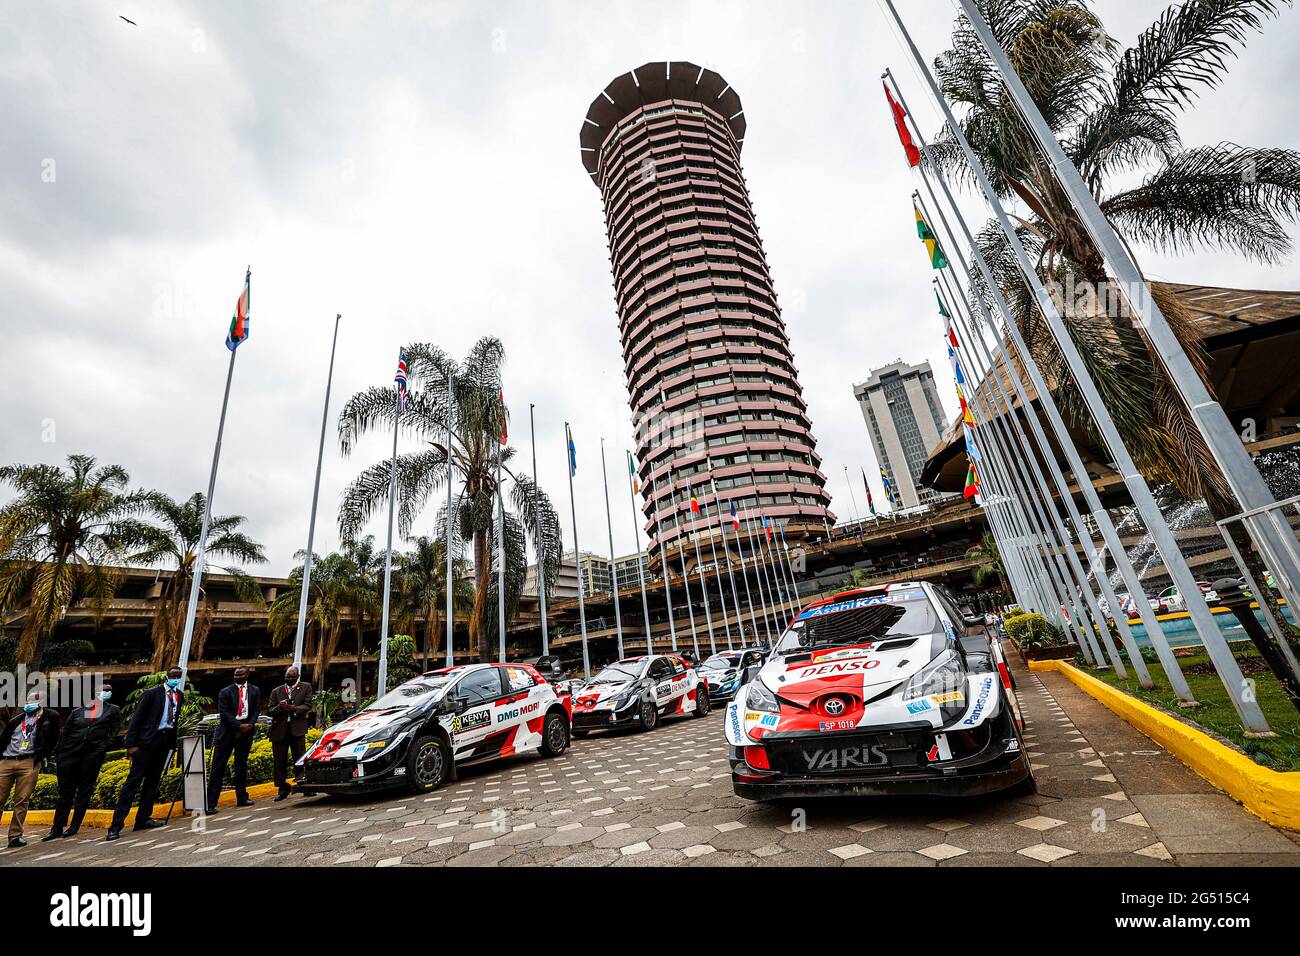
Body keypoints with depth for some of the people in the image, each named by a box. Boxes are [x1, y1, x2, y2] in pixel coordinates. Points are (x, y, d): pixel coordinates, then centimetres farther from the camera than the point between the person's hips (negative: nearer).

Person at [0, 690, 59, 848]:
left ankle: (15, 836, 2)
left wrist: (40, 756, 3)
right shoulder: (17, 719, 20)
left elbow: (52, 740, 9)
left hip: (29, 763, -3)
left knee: (21, 801, -4)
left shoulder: (49, 718, 9)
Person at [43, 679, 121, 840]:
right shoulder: (77, 712, 11)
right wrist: (58, 757, 5)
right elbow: (64, 734, 11)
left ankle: (74, 826, 11)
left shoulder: (113, 710, 9)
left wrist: (104, 748, -5)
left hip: (94, 754, -1)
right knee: (65, 791, 4)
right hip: (71, 753, 1)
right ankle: (57, 828, 13)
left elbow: (115, 731, 5)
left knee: (85, 790, 3)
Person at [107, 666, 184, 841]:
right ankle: (115, 826, 3)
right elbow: (136, 718, -8)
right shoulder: (152, 693, -8)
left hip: (166, 740, 5)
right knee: (134, 780, -4)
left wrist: (174, 742, 6)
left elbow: (177, 718, 11)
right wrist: (131, 744, -13)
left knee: (153, 780, 11)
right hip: (148, 740, -5)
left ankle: (143, 818, 20)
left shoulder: (180, 696, 8)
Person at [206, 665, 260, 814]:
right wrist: (239, 726, -16)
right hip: (227, 731, -3)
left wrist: (249, 725, -11)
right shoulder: (225, 692, -2)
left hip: (246, 731, 3)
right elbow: (224, 713, -8)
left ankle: (242, 798, 18)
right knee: (218, 767, -4)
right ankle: (210, 803, 1)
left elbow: (256, 710, 4)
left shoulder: (255, 691, 7)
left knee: (242, 766, 11)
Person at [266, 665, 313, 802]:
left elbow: (307, 706, 1)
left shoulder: (305, 687, 9)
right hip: (279, 730, 2)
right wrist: (279, 707, -12)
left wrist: (293, 708, -16)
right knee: (279, 762, 5)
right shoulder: (276, 691, 14)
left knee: (301, 759, -4)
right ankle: (283, 789, 20)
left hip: (297, 729, -2)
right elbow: (269, 711, 9)